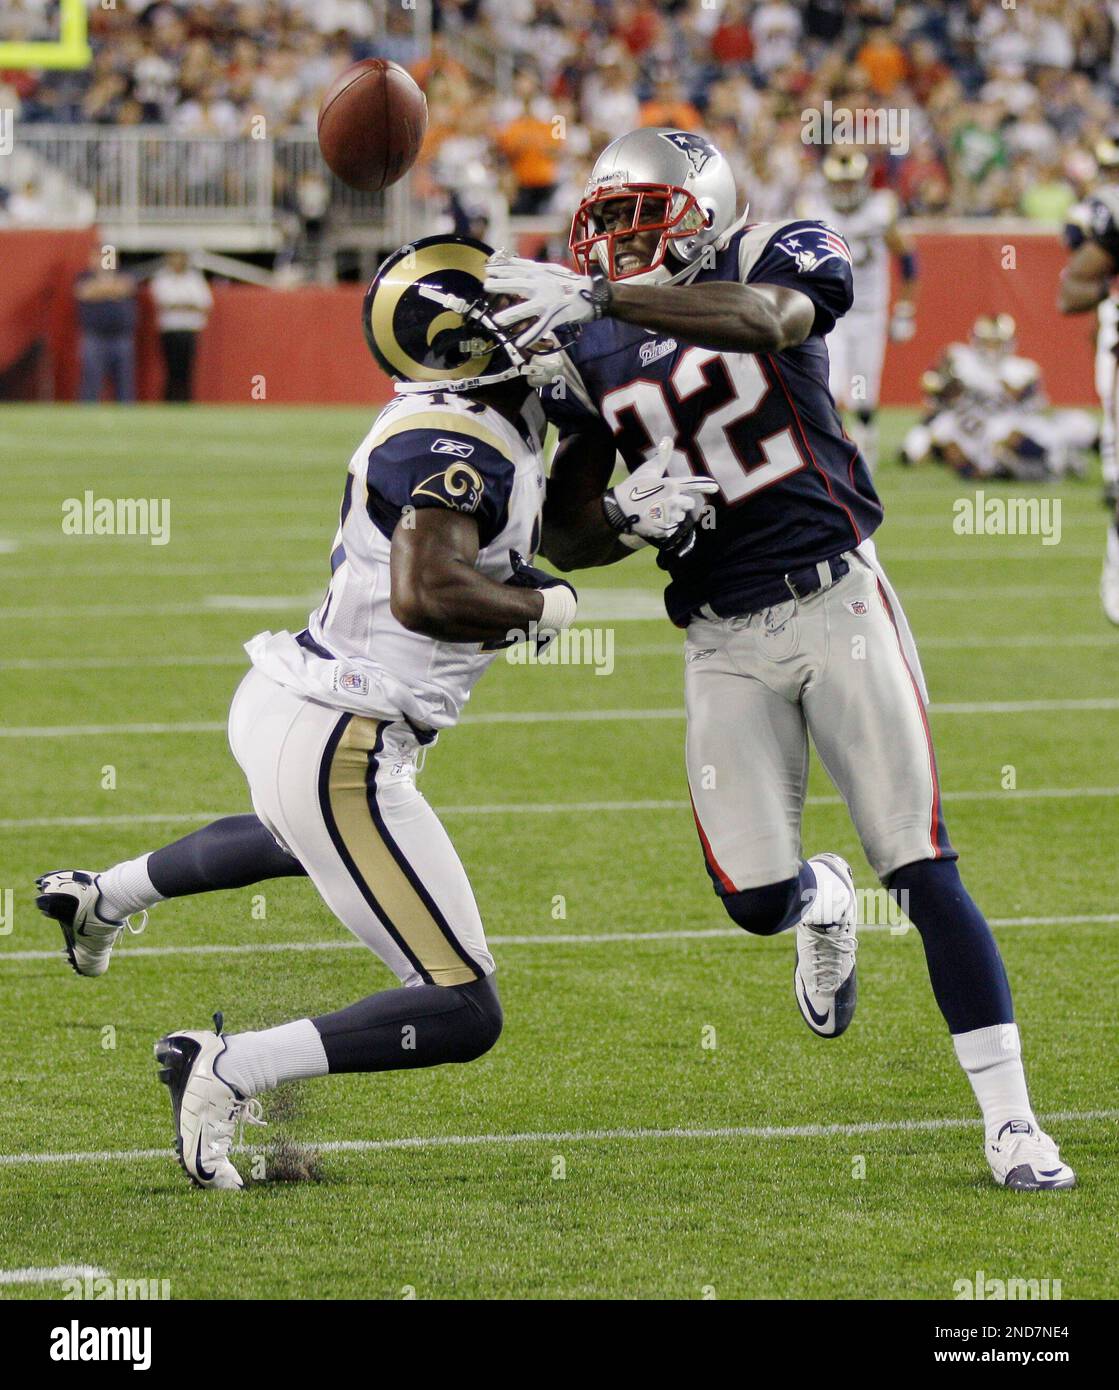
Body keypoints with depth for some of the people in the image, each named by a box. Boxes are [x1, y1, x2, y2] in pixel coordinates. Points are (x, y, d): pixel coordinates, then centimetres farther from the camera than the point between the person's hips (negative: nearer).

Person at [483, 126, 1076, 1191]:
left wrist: (597, 296, -37)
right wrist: (638, 519, -16)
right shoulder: (586, 350, 7)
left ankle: (1012, 1127, -4)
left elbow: (765, 315, -30)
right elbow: (567, 536, 7)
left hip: (836, 602, -3)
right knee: (754, 899, -3)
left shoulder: (781, 257, -3)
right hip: (723, 642, 3)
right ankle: (822, 901, 36)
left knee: (925, 874, -8)